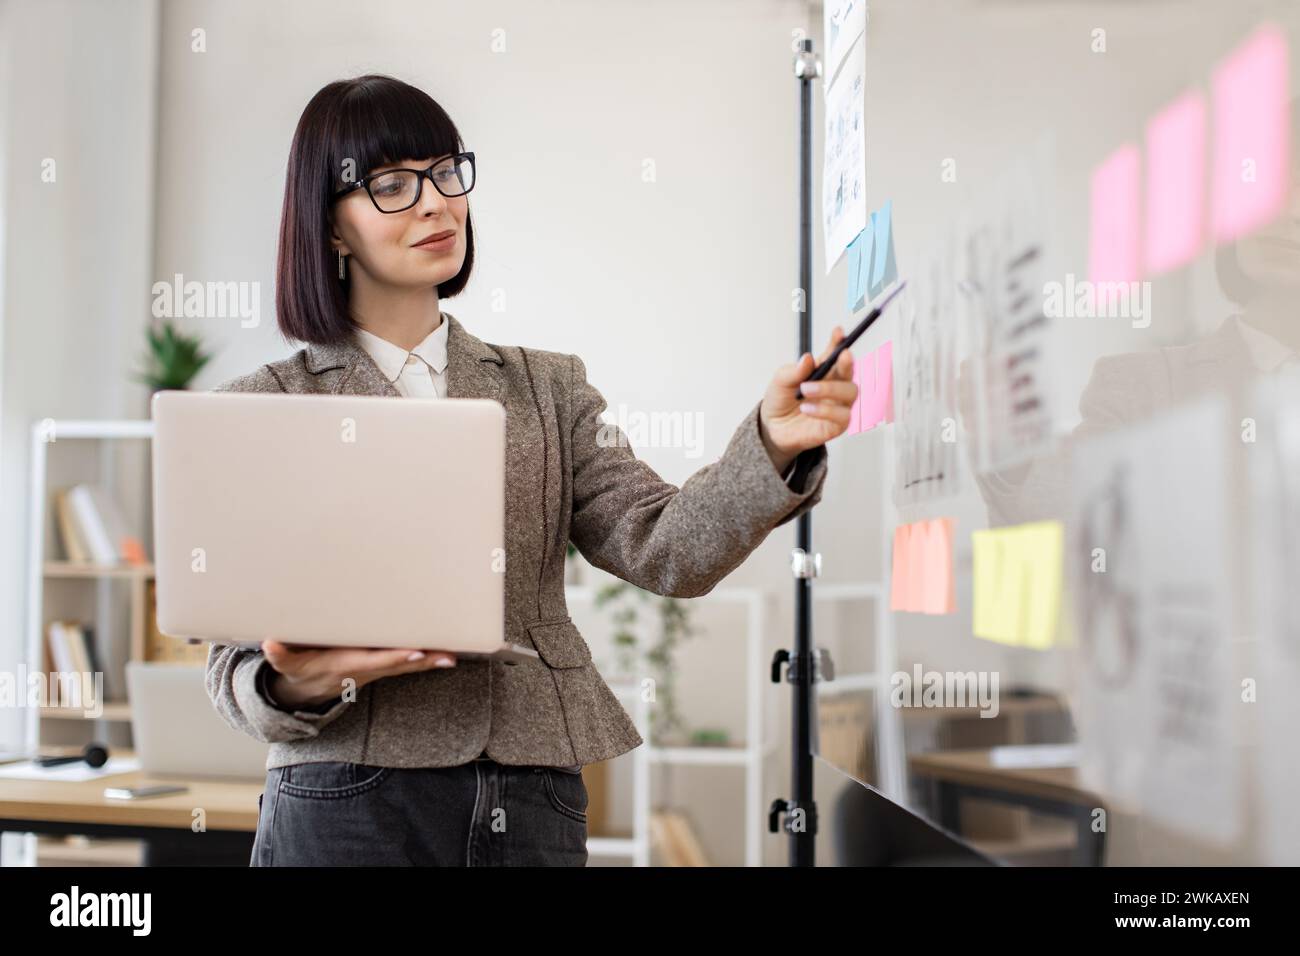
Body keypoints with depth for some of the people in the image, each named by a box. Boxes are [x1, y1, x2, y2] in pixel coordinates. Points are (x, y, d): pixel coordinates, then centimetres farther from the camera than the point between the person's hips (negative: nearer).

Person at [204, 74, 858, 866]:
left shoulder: (548, 390, 11)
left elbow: (666, 548, -4)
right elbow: (239, 669, 2)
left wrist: (772, 448, -21)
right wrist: (298, 686, -20)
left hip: (536, 803, 3)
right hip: (347, 803, -2)